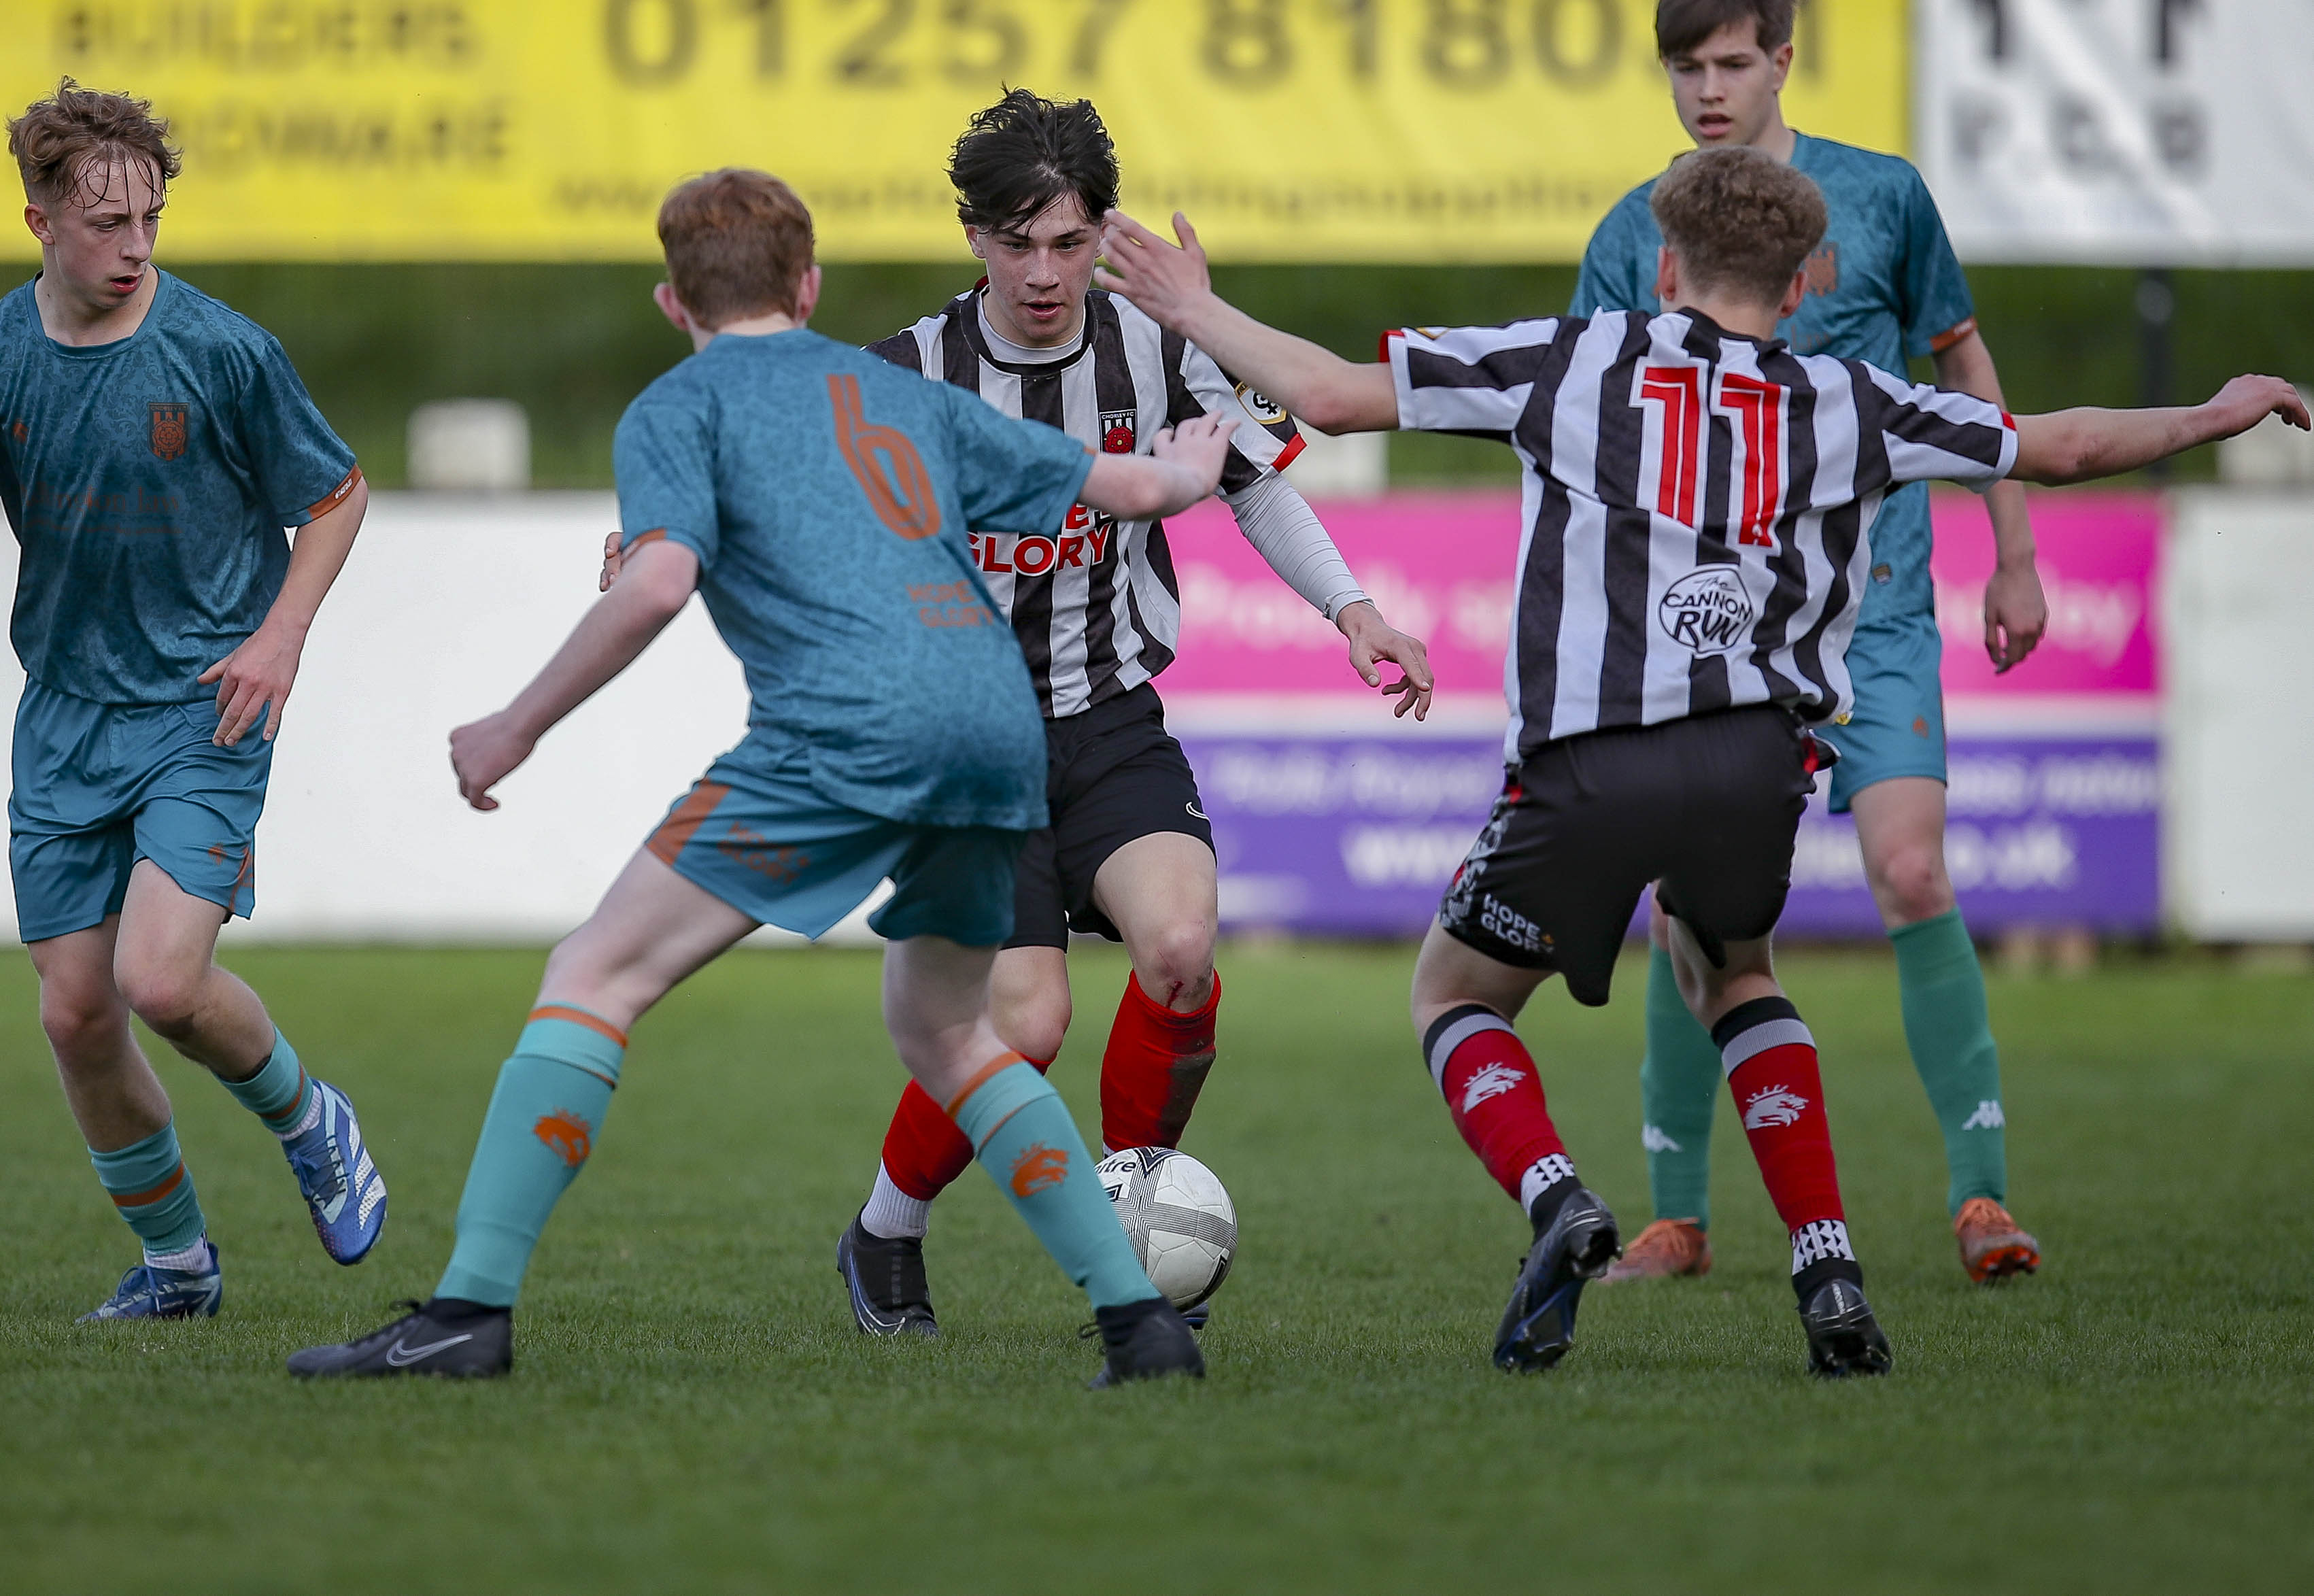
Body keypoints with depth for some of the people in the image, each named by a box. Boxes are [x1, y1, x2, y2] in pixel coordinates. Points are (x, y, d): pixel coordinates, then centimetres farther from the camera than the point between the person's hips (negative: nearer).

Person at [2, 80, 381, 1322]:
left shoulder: (221, 351, -12)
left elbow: (337, 494, 1)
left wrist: (281, 635, -10)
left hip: (204, 711, -4)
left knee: (162, 983, -20)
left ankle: (306, 1121, 12)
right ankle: (174, 1262, 23)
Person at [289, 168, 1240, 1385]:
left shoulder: (678, 407, 13)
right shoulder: (899, 394, 29)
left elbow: (658, 580, -6)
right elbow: (1132, 485, 35)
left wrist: (515, 730, 3)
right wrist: (1187, 471, 58)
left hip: (849, 724, -6)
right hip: (1001, 721, 6)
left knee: (598, 975, -1)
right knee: (940, 1027, 27)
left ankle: (473, 1307, -12)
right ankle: (1140, 1316, 19)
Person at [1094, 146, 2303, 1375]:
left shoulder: (1571, 360, 11)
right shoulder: (1845, 405, 15)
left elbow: (1332, 395, 11)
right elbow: (2061, 448, 24)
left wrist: (1194, 311, 27)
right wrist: (2212, 417, 42)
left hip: (1583, 766, -2)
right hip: (1757, 755, 2)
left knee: (1454, 996, 21)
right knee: (1728, 973, 32)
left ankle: (1557, 1205, -8)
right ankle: (1829, 1272, 15)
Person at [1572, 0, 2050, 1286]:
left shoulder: (1880, 197, 3)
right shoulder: (1636, 237, 6)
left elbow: (1966, 366, 13)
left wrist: (2015, 557, 13)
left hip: (1872, 607, -2)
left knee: (1911, 872, -16)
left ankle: (1984, 1196, -9)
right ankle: (1680, 1217, 11)